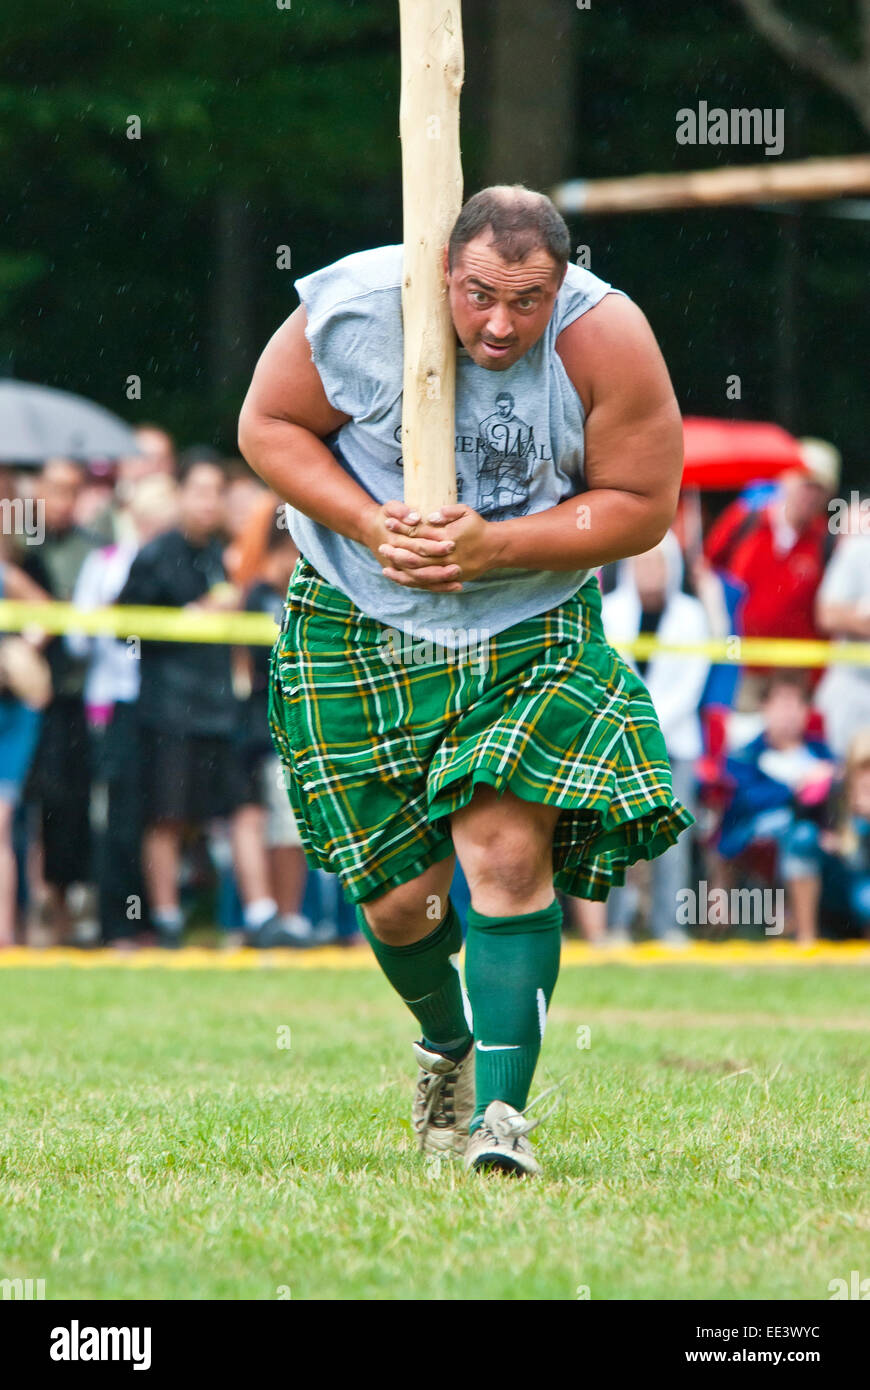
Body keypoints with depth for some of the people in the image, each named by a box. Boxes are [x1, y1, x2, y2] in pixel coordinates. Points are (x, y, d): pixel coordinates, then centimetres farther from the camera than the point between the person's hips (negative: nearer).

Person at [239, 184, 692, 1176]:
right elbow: (268, 426, -3)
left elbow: (642, 506, -10)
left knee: (507, 848, -21)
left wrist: (497, 546, -22)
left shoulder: (608, 342, -18)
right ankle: (446, 1043, 35)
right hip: (360, 624, 1)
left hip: (532, 626, -1)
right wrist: (370, 527, -18)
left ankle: (504, 1108, -16)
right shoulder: (352, 310, -18)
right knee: (399, 898, 2)